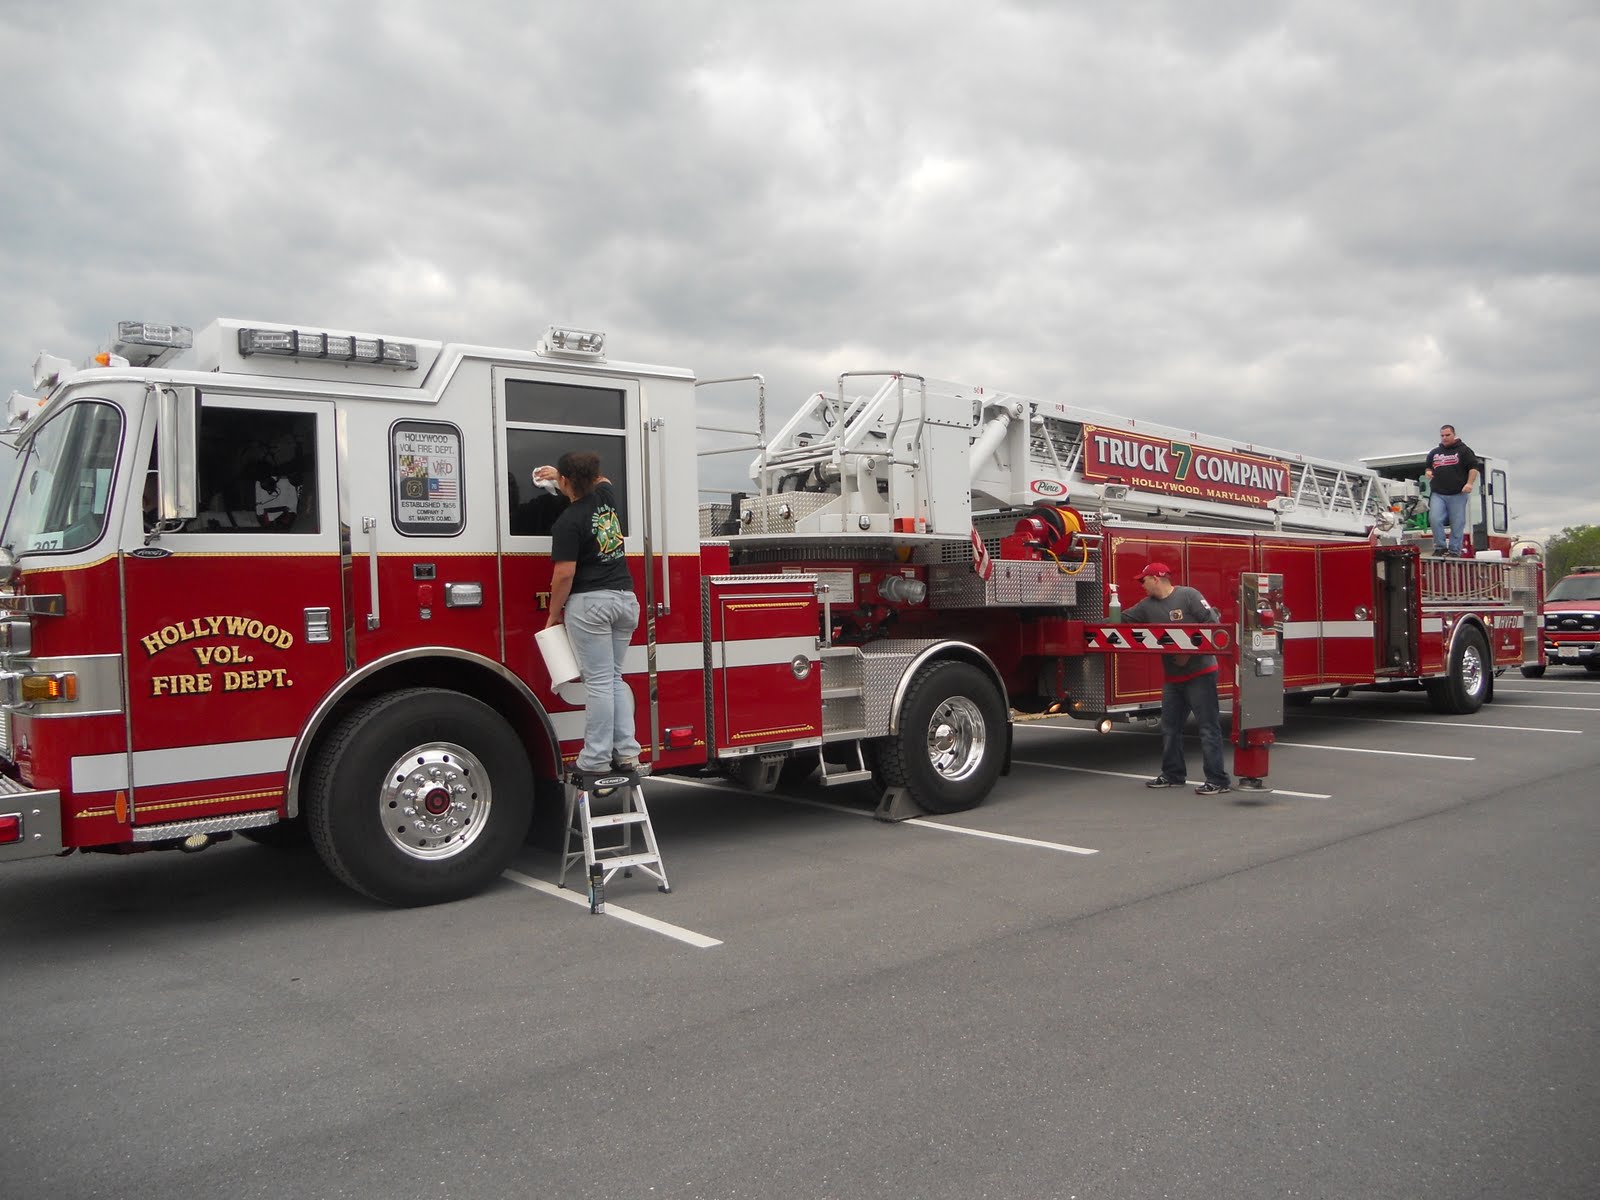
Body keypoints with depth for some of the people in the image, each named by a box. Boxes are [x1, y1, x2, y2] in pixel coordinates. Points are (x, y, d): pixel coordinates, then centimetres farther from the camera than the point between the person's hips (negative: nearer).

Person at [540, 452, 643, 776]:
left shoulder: (569, 522, -13)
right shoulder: (606, 496, 9)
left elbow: (565, 574, -15)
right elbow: (601, 479, 34)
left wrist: (554, 613, -3)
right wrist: (558, 473, 43)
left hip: (590, 603, -7)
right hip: (625, 598, 7)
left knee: (598, 682, -5)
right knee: (615, 678, 14)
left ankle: (595, 761, -1)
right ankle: (627, 752, 10)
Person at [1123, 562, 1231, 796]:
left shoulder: (1188, 595, -12)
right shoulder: (1147, 606, 8)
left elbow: (1213, 623, -16)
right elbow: (1123, 619, 16)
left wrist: (1190, 653, -18)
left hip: (1200, 673, -8)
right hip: (1172, 677, 8)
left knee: (1208, 726, -6)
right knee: (1169, 727, 14)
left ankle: (1218, 781, -4)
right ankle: (1173, 775, 27)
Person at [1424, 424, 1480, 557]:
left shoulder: (1463, 450, 5)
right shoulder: (1434, 453, 18)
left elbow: (1473, 467, 0)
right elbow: (1428, 467, 32)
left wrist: (1470, 483, -13)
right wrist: (1428, 472, 8)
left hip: (1457, 494, -3)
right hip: (1438, 494, 3)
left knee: (1457, 524, -1)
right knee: (1434, 519, -14)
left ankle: (1454, 550, 3)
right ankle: (1440, 547, -5)